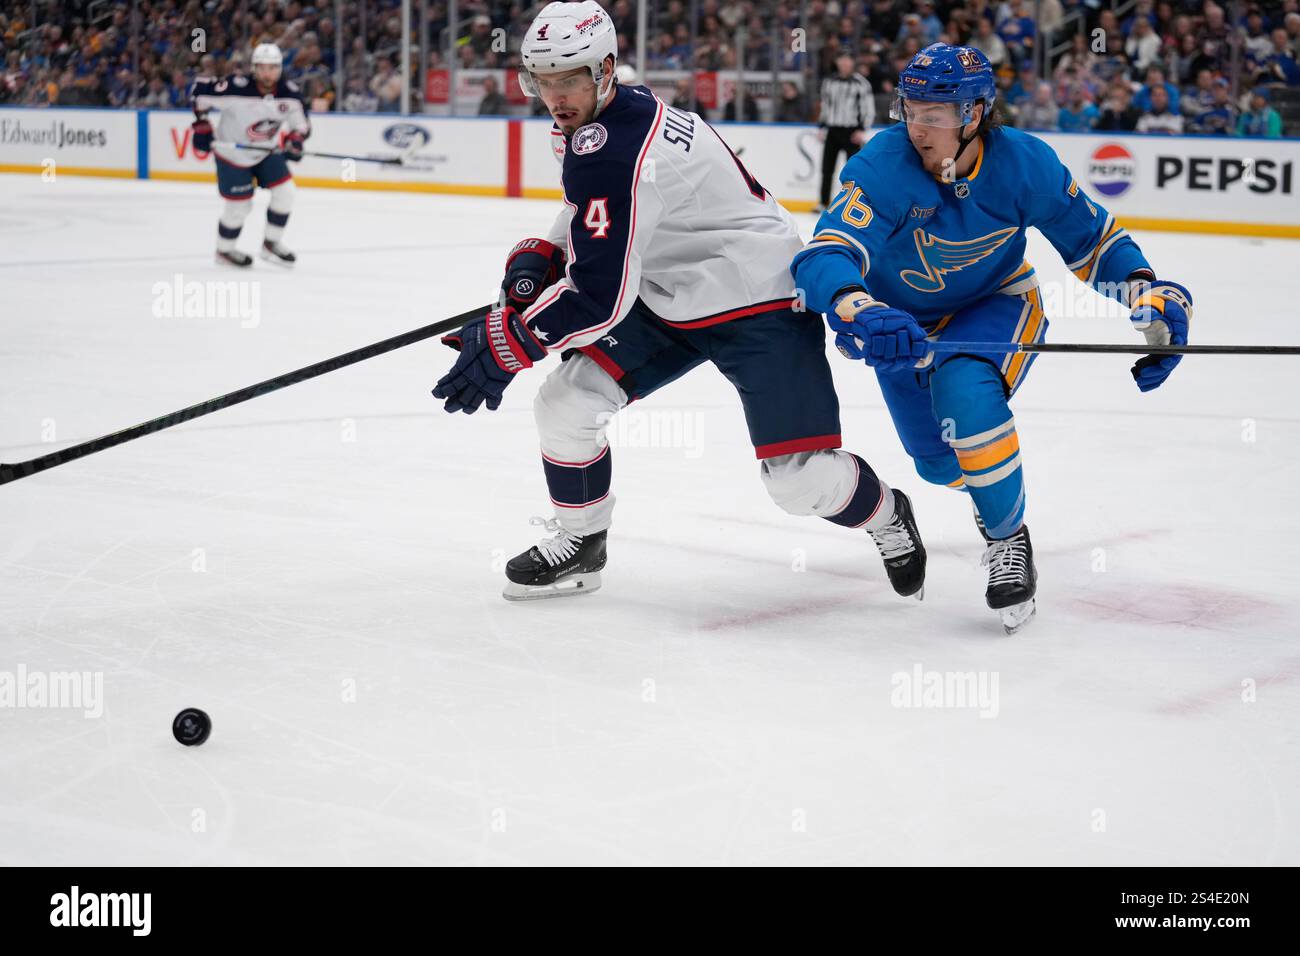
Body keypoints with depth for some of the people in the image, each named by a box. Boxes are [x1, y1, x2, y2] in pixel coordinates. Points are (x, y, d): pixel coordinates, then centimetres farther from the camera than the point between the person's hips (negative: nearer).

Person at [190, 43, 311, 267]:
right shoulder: (237, 88, -30)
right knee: (239, 205, -1)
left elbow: (301, 122, 0)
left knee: (284, 192, -7)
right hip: (232, 152, -5)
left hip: (266, 151, 5)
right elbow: (201, 89, -18)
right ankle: (224, 250, 23)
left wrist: (295, 142, -19)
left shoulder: (290, 93, -15)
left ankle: (270, 244, 12)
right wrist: (202, 125, -17)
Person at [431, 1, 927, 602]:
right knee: (565, 403, -3)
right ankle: (579, 545, 17)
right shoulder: (629, 110, 2)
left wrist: (506, 342, -21)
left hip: (760, 306, -10)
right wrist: (537, 259, 2)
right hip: (669, 299, 10)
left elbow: (600, 297, -30)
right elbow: (593, 223, 20)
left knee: (802, 480, -10)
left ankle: (886, 516, 23)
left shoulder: (612, 154, -28)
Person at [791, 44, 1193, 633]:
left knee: (964, 390, -33)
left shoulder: (1024, 164, -24)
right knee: (938, 462, 7)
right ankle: (989, 486, 48)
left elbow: (1091, 237, -9)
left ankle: (1010, 539, -14)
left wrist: (1154, 296, -21)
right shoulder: (883, 166, -31)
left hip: (997, 303, -1)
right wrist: (859, 312, -62)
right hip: (906, 319, 1)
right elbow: (824, 256, -42)